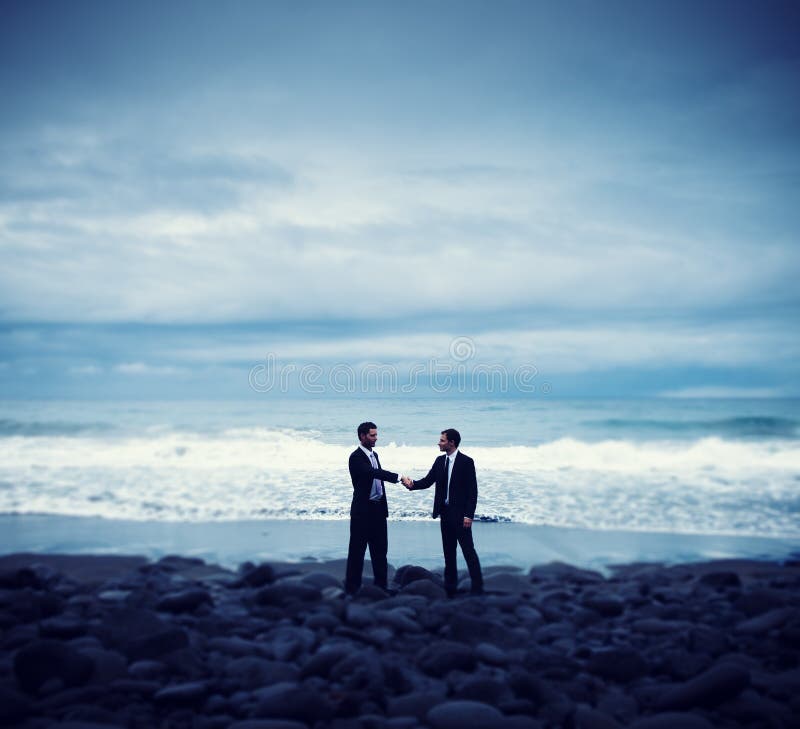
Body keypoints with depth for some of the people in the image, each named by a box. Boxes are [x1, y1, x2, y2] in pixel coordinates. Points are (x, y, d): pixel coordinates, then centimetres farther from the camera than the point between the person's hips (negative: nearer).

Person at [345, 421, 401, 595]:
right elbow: (373, 472, -28)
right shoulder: (356, 457, -13)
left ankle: (381, 586, 21)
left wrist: (384, 507, 17)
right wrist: (398, 477, -34)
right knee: (357, 550, -1)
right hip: (363, 510, -8)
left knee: (380, 548, 12)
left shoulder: (374, 455, 14)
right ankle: (352, 589, 7)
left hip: (378, 508, 8)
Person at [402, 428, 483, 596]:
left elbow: (472, 491, -11)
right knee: (448, 551, 12)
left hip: (460, 513, -7)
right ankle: (450, 585, 20)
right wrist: (412, 484, -13)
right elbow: (428, 481, 7)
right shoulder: (440, 461, 9)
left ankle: (477, 587, 1)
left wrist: (468, 515, -16)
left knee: (468, 550, -4)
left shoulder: (466, 462, -10)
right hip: (445, 512, 7)